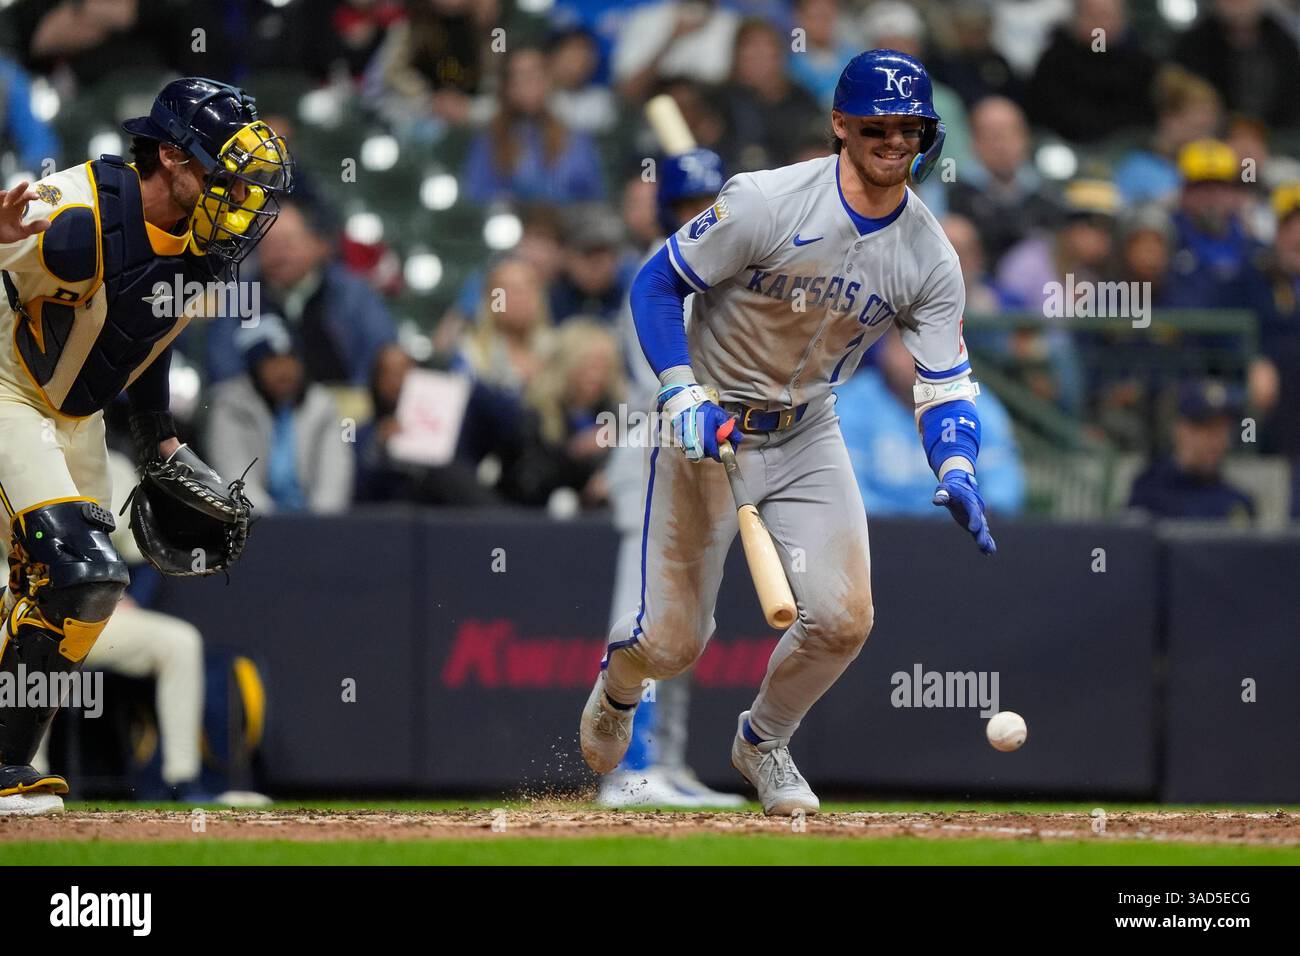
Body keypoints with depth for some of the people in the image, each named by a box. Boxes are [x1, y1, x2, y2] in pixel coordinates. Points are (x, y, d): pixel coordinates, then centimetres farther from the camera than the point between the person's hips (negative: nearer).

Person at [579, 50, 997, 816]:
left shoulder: (931, 258, -8)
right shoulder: (768, 204, -21)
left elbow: (947, 386, -7)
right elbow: (656, 285, -13)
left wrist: (956, 470, -28)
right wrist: (683, 397, -25)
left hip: (808, 437, 4)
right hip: (707, 428, -4)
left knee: (844, 617, -10)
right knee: (675, 640, -3)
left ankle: (763, 742, 21)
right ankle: (619, 680, 37)